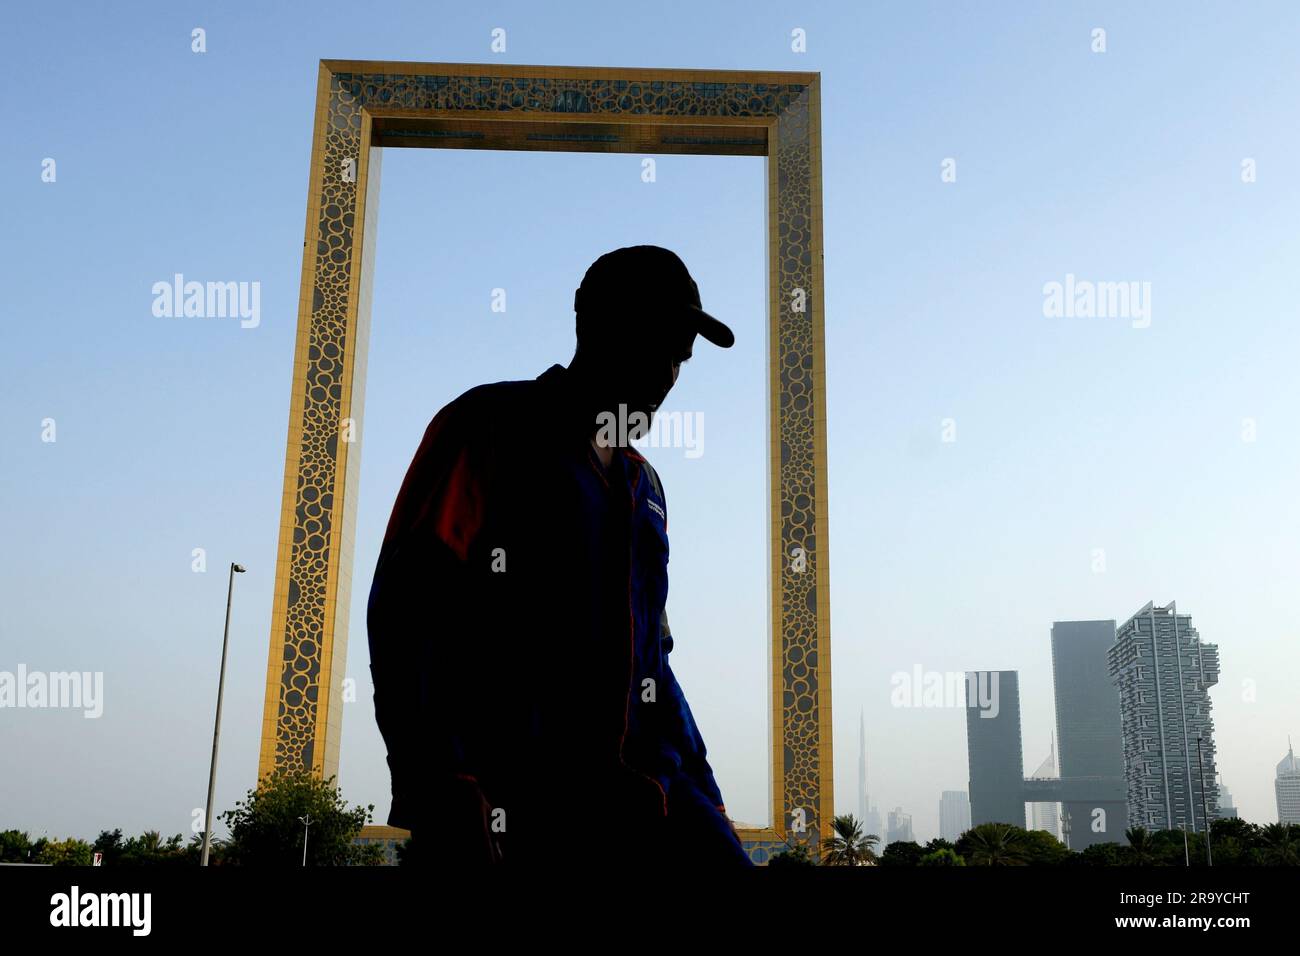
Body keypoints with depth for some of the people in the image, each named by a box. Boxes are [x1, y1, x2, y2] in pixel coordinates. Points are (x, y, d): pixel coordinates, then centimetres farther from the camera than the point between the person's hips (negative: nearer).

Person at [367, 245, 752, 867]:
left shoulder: (642, 483, 22)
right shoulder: (492, 429, 0)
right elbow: (407, 610, -10)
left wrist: (700, 791, 14)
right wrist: (439, 793, -19)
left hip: (629, 794, 6)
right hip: (501, 797, -6)